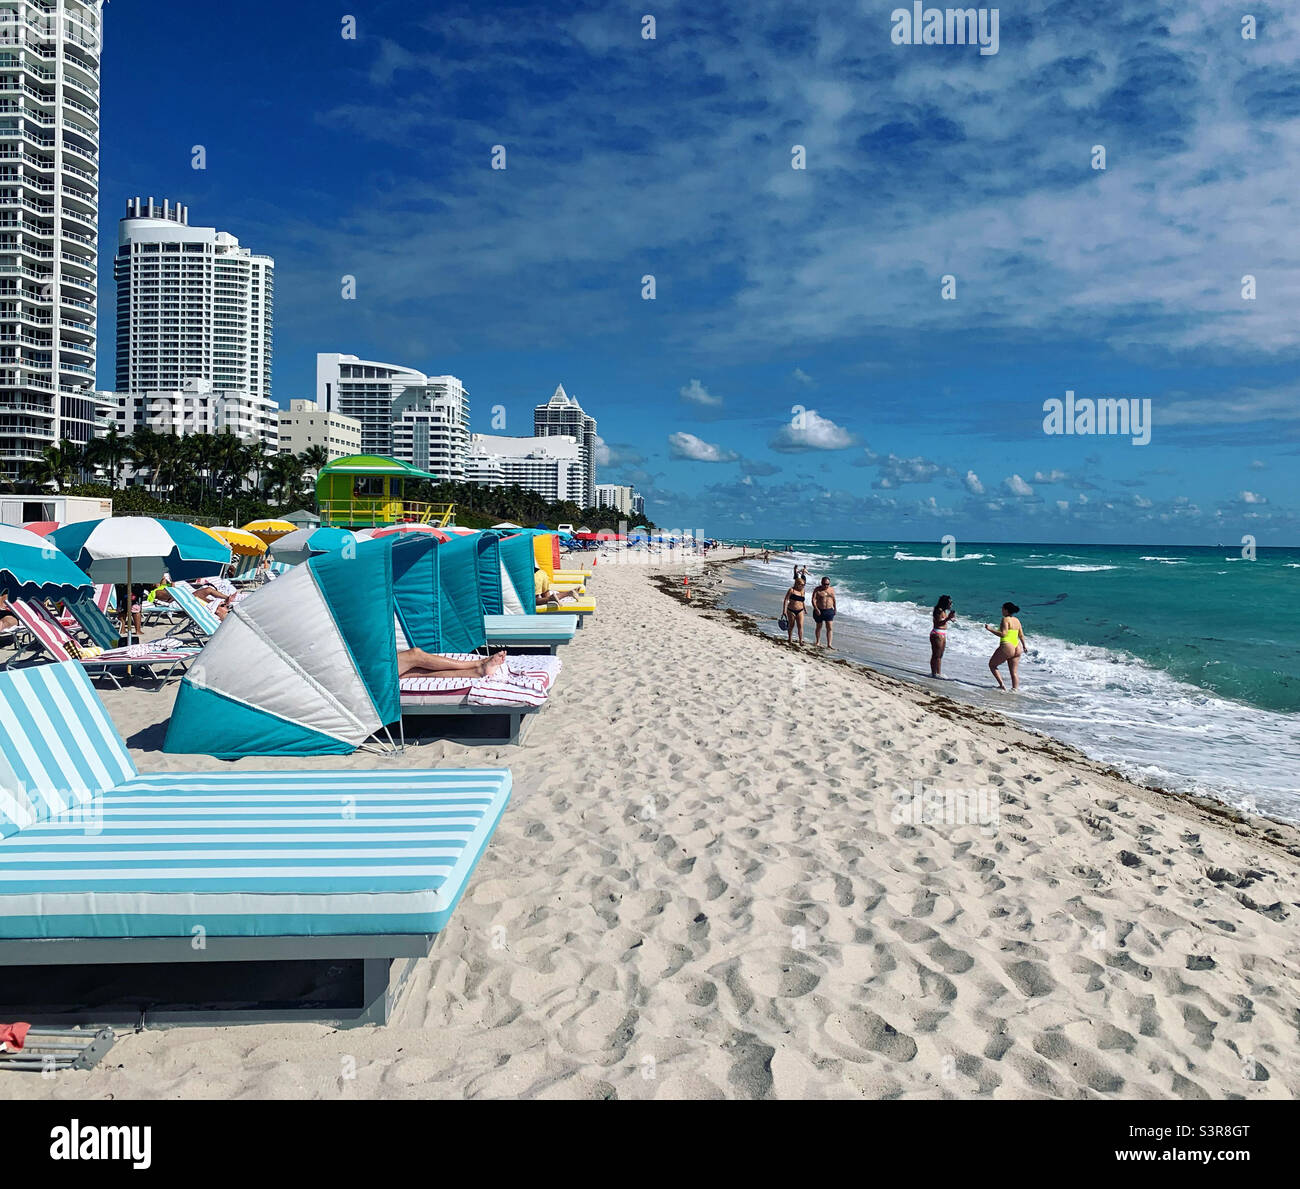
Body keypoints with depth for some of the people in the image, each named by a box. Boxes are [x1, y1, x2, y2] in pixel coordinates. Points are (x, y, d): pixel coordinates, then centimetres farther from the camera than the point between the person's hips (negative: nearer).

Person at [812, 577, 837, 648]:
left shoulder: (832, 589, 6)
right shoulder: (817, 590, -7)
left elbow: (834, 599, 17)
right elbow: (813, 599, -13)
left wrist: (834, 609, 19)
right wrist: (816, 609, -24)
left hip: (829, 611, 2)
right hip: (819, 611, -2)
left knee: (830, 628, -4)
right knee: (819, 627, 11)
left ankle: (829, 644, -2)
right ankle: (818, 642, 26)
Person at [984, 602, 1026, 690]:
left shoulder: (1005, 619, -11)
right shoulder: (1017, 620, 12)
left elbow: (1003, 634, -20)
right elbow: (1021, 635, 16)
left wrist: (990, 629, -15)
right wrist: (1024, 646, 29)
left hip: (1007, 647, -7)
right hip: (1017, 648, 7)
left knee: (992, 664, 10)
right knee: (1014, 672, 12)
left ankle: (1002, 685, -1)